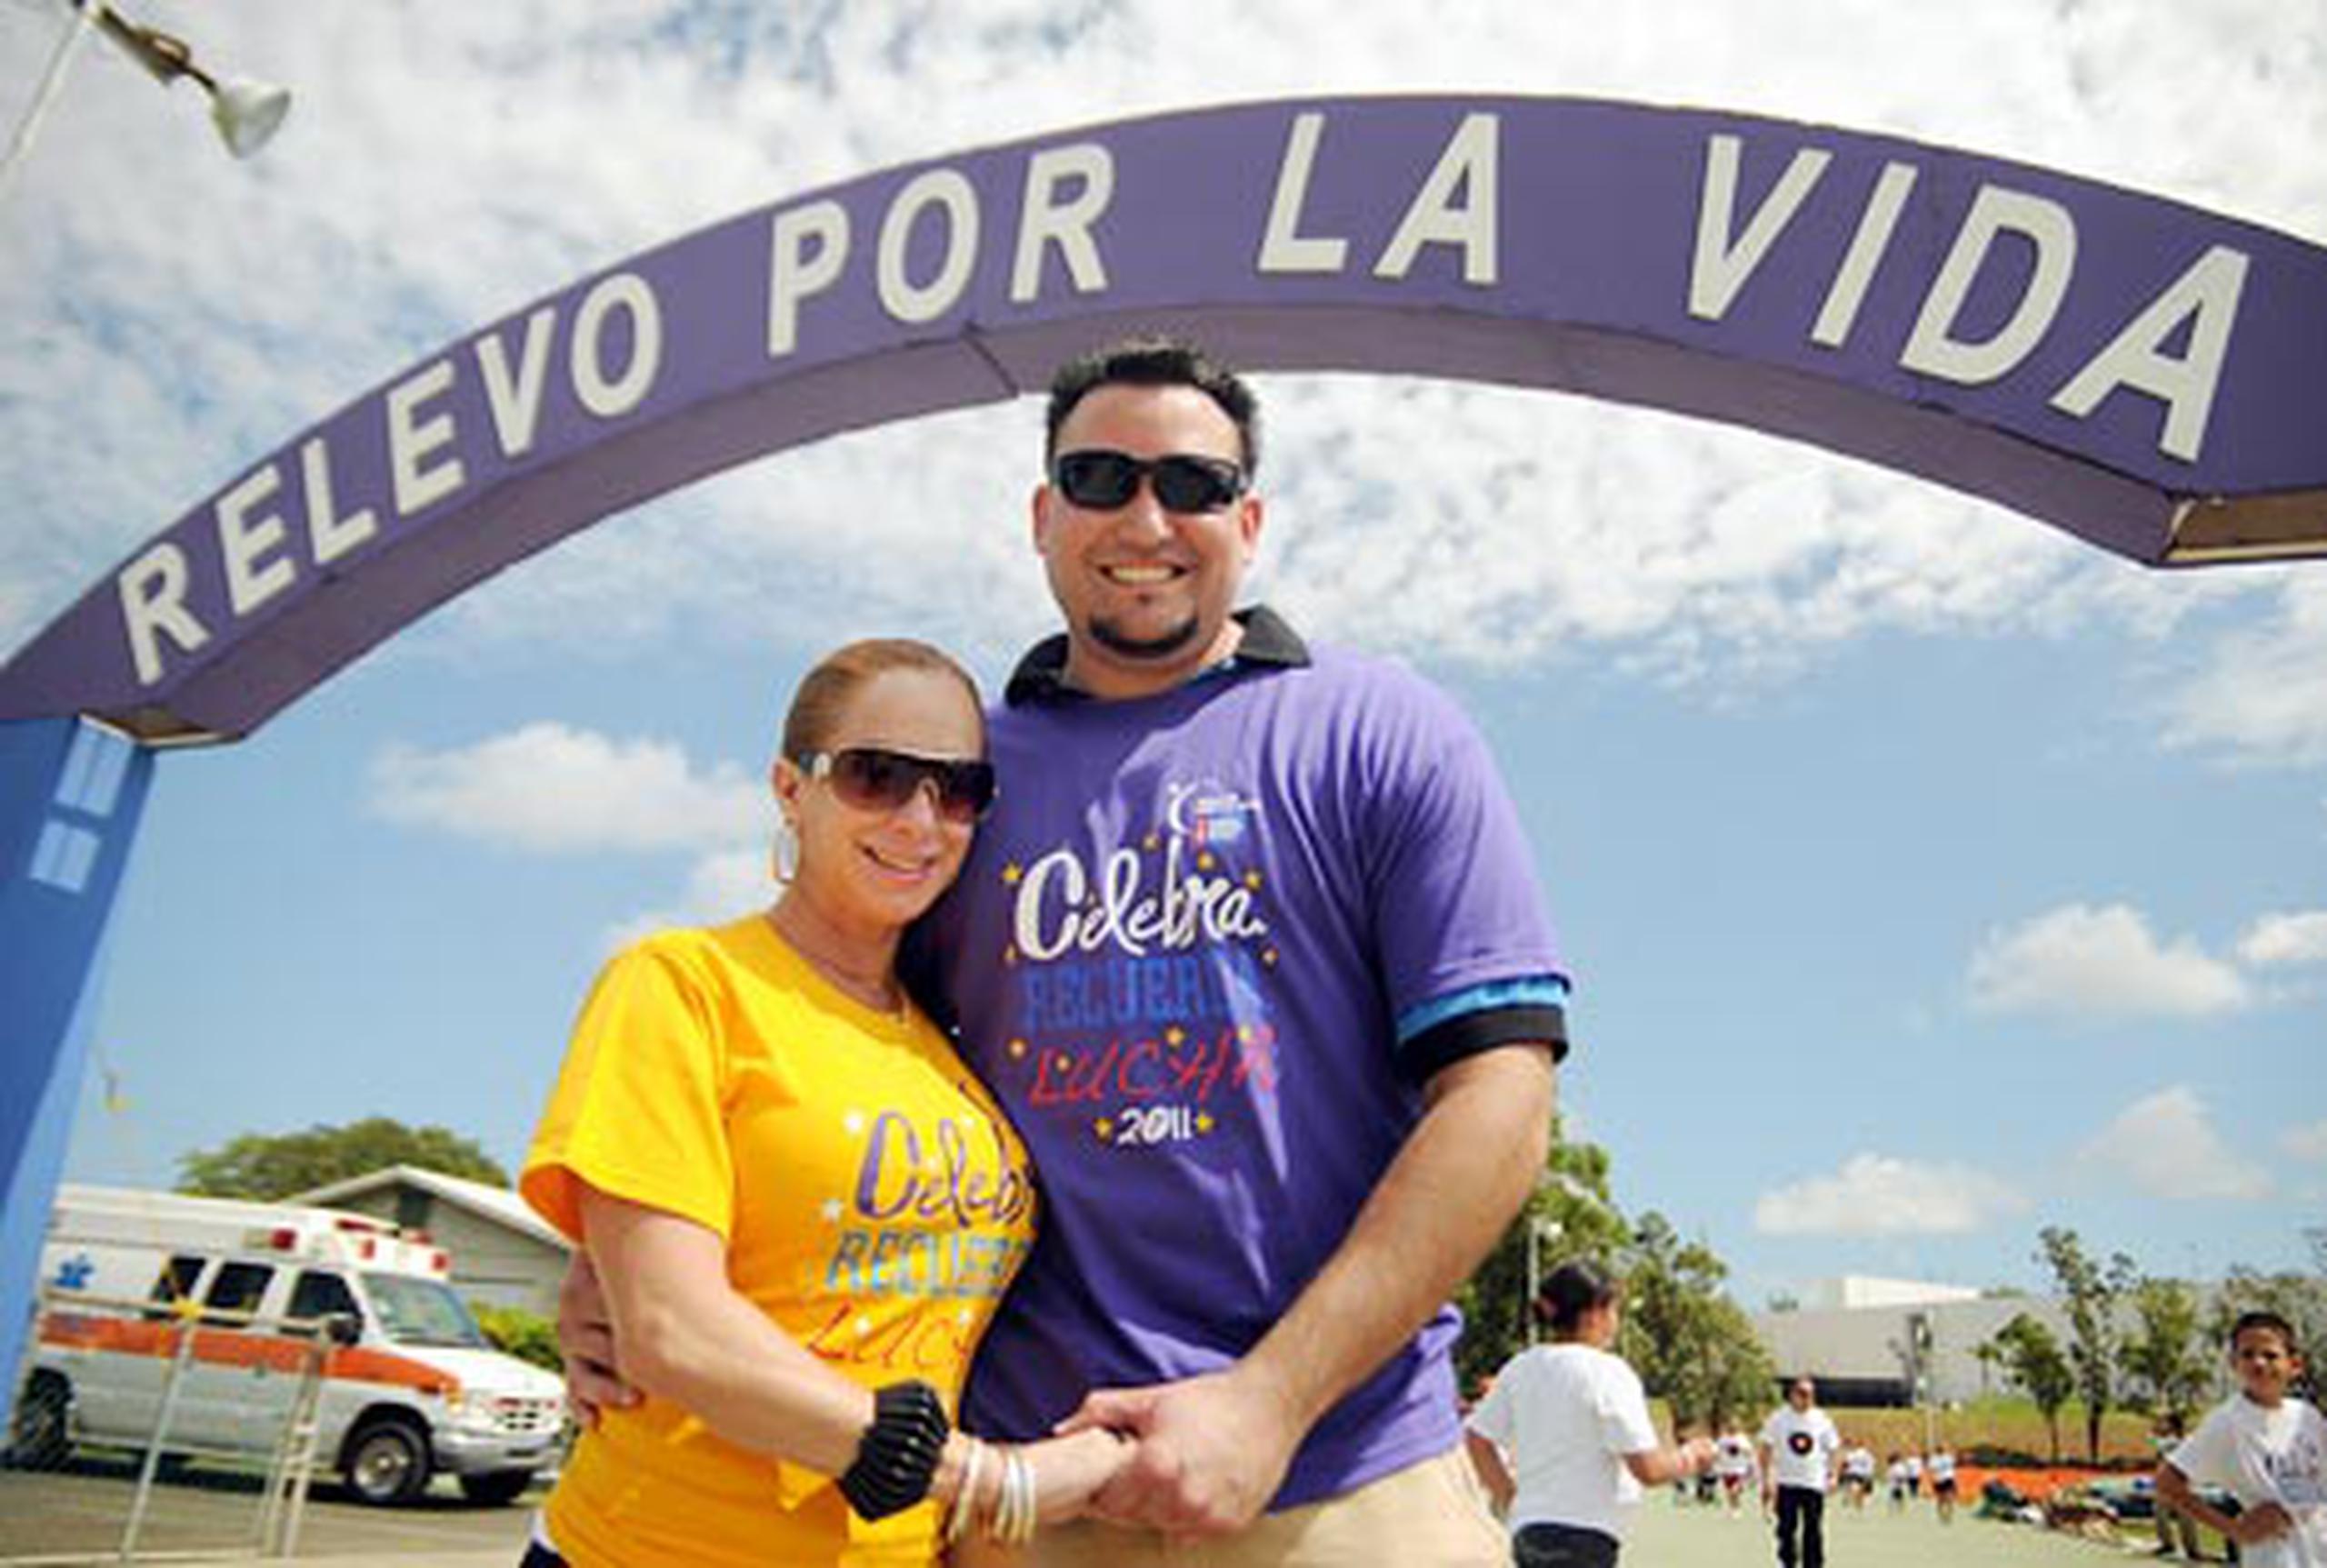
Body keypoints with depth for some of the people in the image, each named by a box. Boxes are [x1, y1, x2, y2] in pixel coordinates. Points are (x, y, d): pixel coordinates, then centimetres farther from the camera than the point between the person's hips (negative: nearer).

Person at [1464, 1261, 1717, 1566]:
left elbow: (1477, 1439, 11)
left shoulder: (1519, 1368, 7)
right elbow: (1648, 1469, -15)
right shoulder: (1608, 1372, -13)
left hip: (1526, 1530, 8)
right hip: (1582, 1537, -8)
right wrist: (1689, 1459, 4)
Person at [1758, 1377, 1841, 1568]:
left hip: (1814, 1483, 1)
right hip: (1786, 1483, -1)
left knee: (1813, 1530, 4)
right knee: (1786, 1528, 2)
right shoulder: (1779, 1417, -3)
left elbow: (1832, 1448, 8)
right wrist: (1767, 1479, -5)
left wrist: (1832, 1475, -5)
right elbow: (1767, 1449, 0)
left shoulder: (1822, 1419, 1)